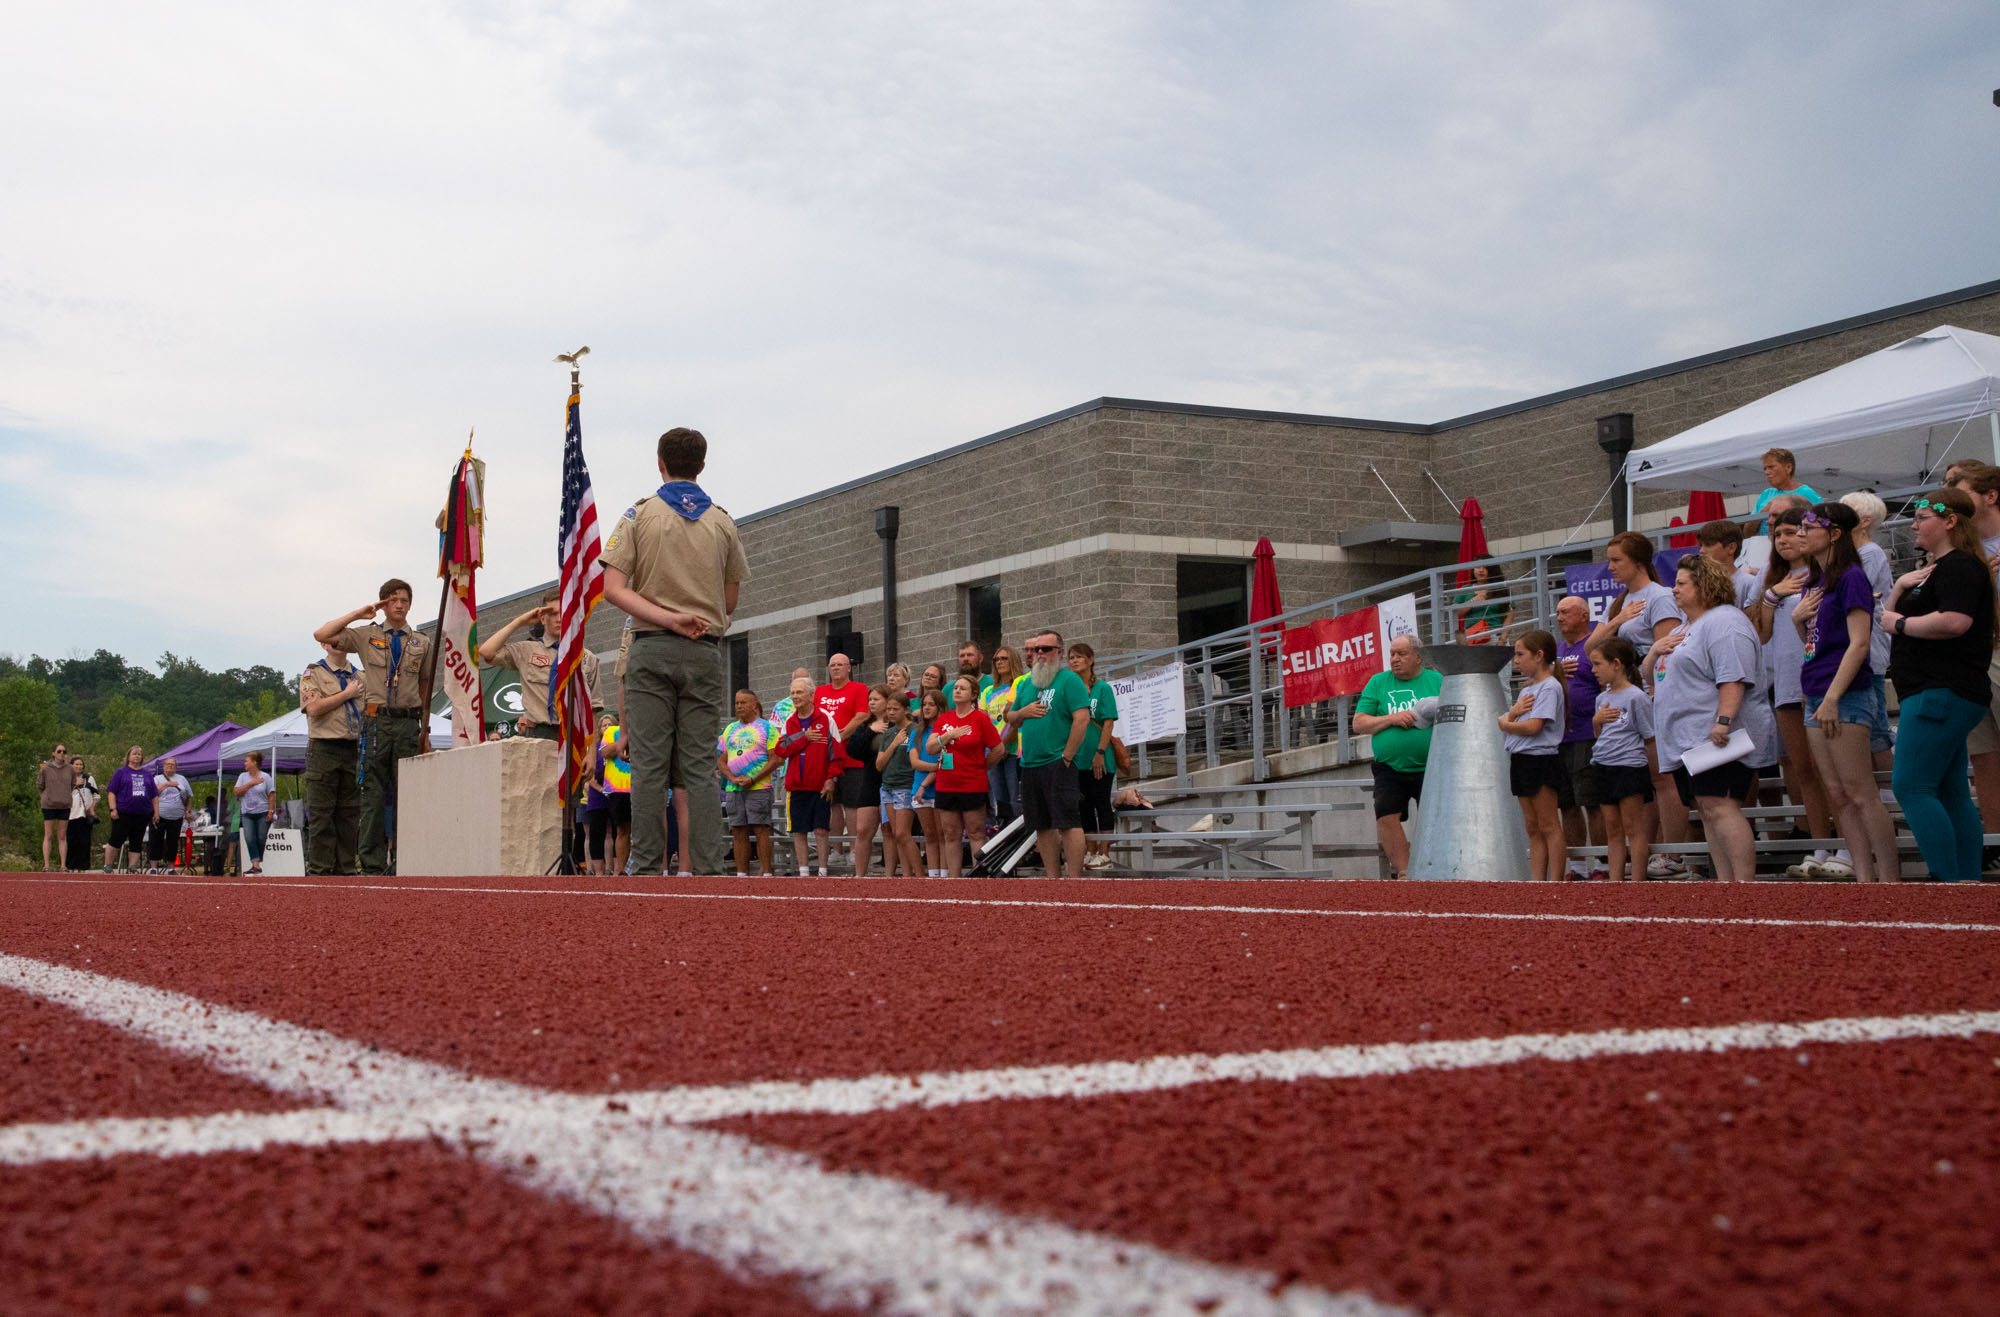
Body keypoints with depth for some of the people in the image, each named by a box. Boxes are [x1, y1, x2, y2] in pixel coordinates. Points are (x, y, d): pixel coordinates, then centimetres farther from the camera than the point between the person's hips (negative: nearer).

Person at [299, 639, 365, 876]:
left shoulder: (360, 677, 17)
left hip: (352, 748, 4)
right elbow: (313, 707, -12)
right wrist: (347, 694, -7)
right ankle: (319, 869, -2)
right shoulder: (313, 673, 3)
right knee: (321, 814, -4)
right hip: (323, 748, -4)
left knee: (350, 814, 4)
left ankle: (346, 868, 9)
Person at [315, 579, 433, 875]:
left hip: (408, 721, 1)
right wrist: (358, 615, 0)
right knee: (373, 792, -2)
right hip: (377, 720, -1)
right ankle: (372, 863, 1)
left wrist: (426, 732, 14)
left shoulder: (422, 642, 13)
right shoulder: (366, 635, 8)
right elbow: (321, 635, -1)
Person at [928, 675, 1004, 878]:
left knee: (976, 834, -4)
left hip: (973, 787, -5)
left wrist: (981, 767, 4)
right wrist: (948, 736, -12)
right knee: (950, 835, 7)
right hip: (946, 786, 5)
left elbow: (998, 749, -3)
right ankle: (953, 879, 10)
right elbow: (930, 749, 2)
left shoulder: (980, 719, -4)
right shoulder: (943, 719, 11)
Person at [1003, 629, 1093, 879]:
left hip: (1058, 763, -8)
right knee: (1042, 825, 10)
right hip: (1029, 765, 8)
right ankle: (1053, 878, 17)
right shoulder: (1027, 685, 17)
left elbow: (1082, 719, -15)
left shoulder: (1069, 680, -5)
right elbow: (1011, 719, 26)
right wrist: (1022, 712, 2)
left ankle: (1075, 878, -9)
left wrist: (1066, 757, -16)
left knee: (1068, 821, -10)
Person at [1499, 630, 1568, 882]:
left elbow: (1533, 726, -19)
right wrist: (1513, 711, -8)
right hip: (1521, 759, 9)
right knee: (1533, 828, 8)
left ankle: (1555, 883, -6)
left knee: (1549, 826, -6)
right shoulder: (1527, 689, 18)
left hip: (1540, 759, -9)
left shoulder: (1549, 687, -10)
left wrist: (1505, 724, -3)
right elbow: (1505, 721, 13)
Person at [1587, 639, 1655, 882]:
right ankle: (1615, 881, 13)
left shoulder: (1636, 697, -8)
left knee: (1633, 828, -3)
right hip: (1604, 768, 7)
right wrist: (1596, 720, -2)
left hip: (1630, 767, -7)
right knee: (1613, 830, 10)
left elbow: (1649, 739, -6)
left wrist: (1652, 777, -8)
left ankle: (1637, 883, -1)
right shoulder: (1602, 698, 13)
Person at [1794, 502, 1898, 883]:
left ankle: (1890, 880, -6)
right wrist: (1798, 618, 2)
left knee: (1860, 794, -9)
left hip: (1845, 695, -9)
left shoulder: (1850, 576, -9)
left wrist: (1832, 698, -20)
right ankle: (1865, 880, 10)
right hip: (1818, 697, 9)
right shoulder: (1814, 580, 17)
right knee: (1838, 796, 7)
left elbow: (1859, 642, -16)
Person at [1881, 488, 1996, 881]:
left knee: (1910, 786, -16)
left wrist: (1899, 624, -13)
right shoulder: (1934, 569, 23)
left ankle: (1949, 882, -18)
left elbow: (1954, 622, -26)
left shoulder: (1961, 566, -10)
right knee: (1951, 794, 9)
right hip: (1938, 696, 11)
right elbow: (1890, 614, 24)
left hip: (1942, 694, -11)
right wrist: (1900, 586, 6)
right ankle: (1968, 881, 10)